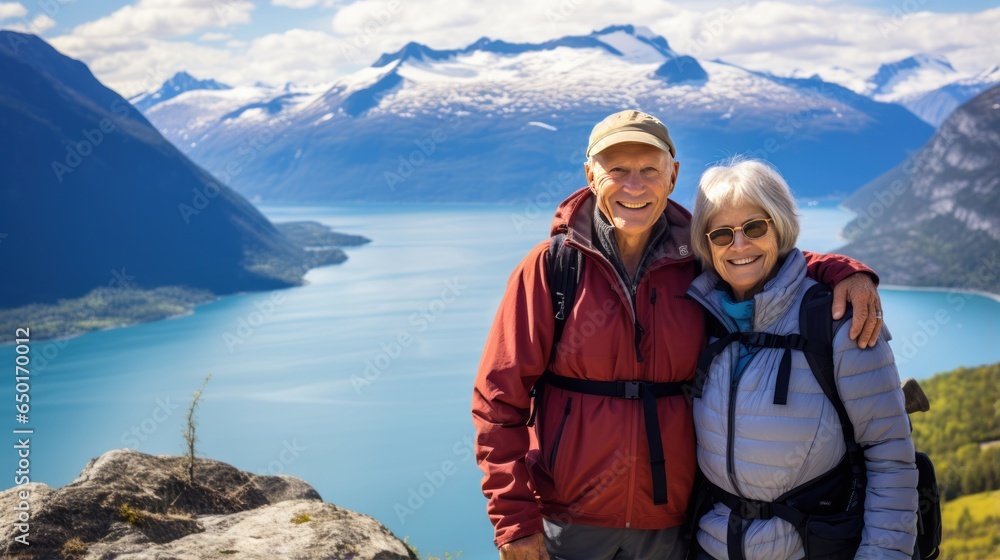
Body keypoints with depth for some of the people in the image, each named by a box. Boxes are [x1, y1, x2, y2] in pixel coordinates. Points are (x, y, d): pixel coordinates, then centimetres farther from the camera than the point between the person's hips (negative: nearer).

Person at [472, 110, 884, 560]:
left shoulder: (699, 264, 0)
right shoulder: (550, 266, -7)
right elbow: (499, 397, -6)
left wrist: (845, 272, -3)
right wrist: (514, 519, -10)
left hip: (671, 524, 3)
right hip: (566, 522, -2)